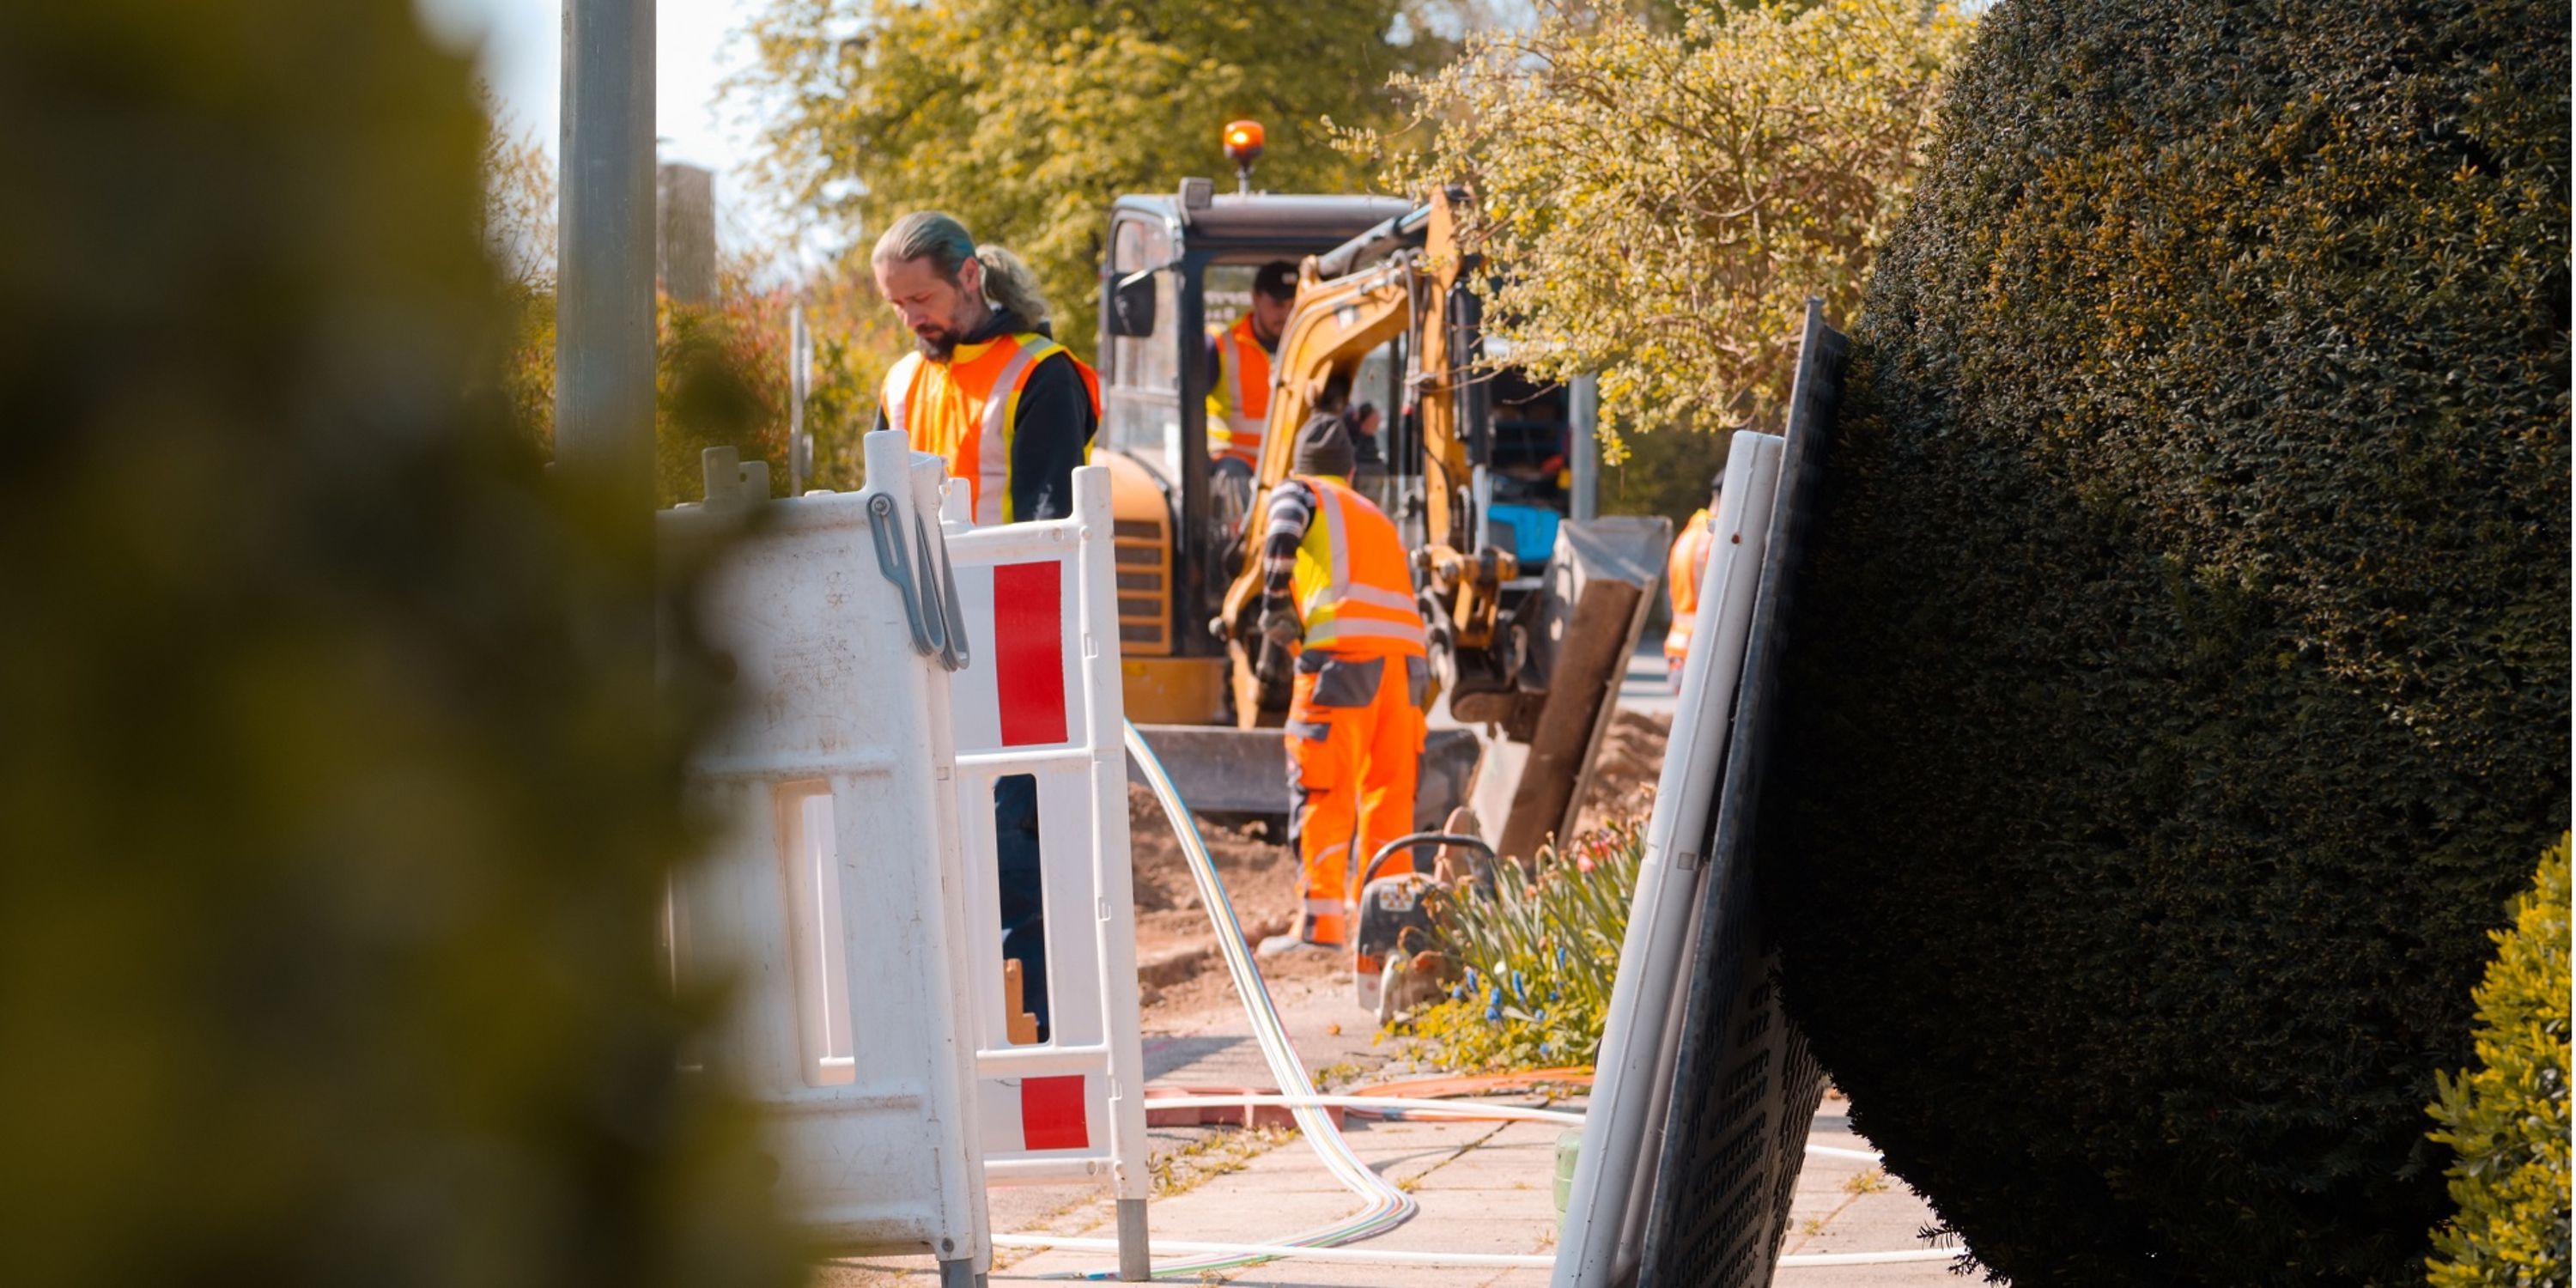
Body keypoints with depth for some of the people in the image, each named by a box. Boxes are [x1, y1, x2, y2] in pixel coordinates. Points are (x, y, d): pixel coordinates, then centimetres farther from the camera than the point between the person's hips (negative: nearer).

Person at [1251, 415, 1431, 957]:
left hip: (1343, 647, -5)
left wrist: (1276, 619, -7)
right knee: (1388, 789, 11)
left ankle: (1322, 917, -11)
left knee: (1320, 788, -5)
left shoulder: (1297, 493, 16)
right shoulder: (1376, 517, 33)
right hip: (1406, 651, 5)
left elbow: (1283, 537, -6)